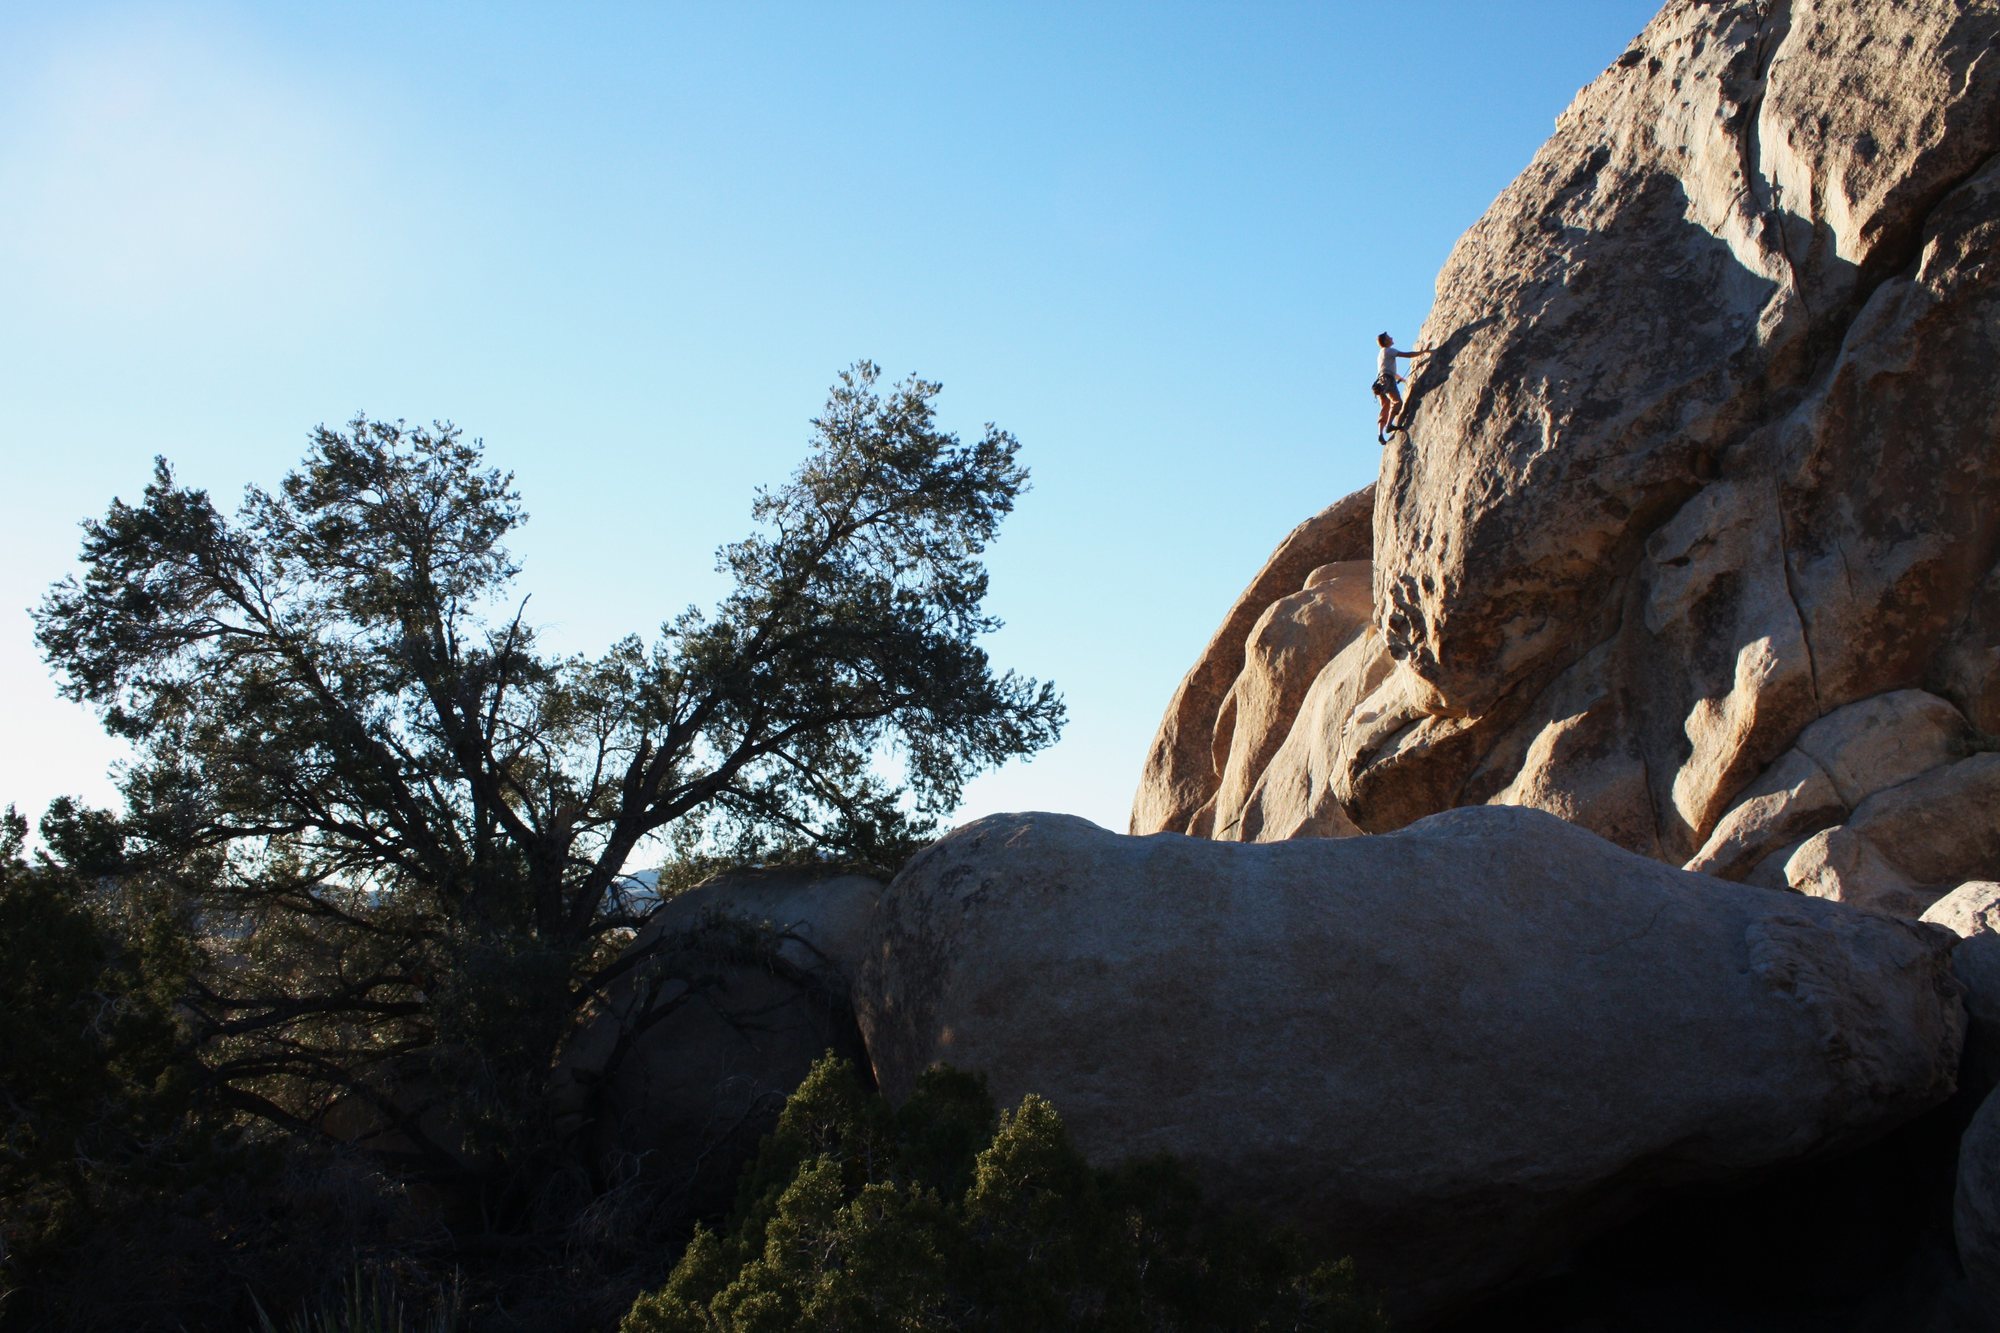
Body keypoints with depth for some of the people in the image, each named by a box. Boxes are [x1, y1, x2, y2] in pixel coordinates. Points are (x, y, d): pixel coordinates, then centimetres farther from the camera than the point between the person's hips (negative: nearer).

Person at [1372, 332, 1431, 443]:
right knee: (1397, 401, -20)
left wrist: (1403, 379, 49)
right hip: (1386, 379, -9)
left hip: (1380, 381, 9)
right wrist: (1423, 352, 7)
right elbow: (1407, 355, -2)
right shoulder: (1388, 350, 3)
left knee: (1385, 409, 3)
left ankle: (1380, 434, -9)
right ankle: (1389, 425, -35)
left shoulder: (1381, 355, 32)